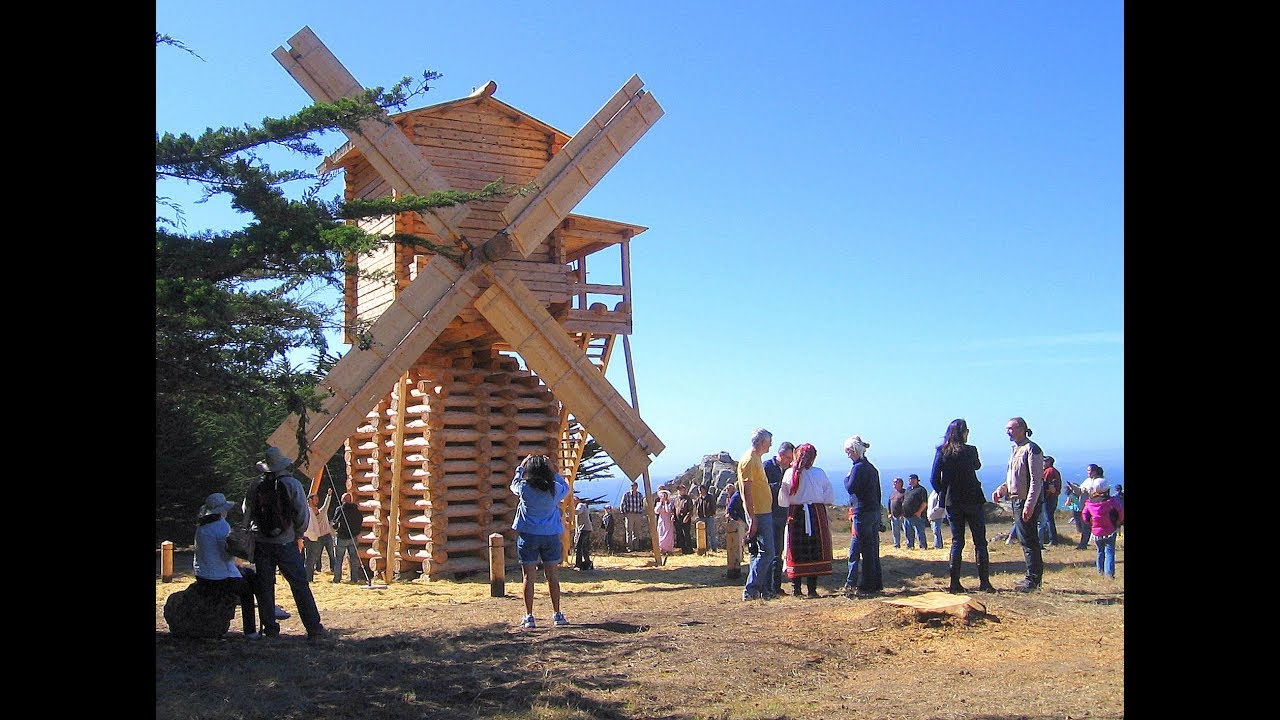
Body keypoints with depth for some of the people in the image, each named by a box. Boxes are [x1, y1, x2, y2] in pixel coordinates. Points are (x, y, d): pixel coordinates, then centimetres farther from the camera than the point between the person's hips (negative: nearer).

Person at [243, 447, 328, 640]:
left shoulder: (255, 484, -2)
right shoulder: (292, 484, -9)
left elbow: (247, 512, 10)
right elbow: (303, 514, -9)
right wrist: (297, 534, 7)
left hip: (261, 542, 2)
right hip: (285, 543, -2)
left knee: (265, 587, 12)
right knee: (300, 586, 1)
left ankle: (270, 629, 14)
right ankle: (314, 629, 1)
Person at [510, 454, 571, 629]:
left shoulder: (524, 488, -9)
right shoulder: (555, 489, -5)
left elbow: (513, 485, 15)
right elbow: (566, 488, 19)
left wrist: (521, 466, 26)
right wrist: (553, 470, 21)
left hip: (528, 535, -1)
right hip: (551, 536, 2)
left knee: (529, 577, 2)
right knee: (553, 576, 10)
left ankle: (529, 617, 2)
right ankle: (557, 615, 16)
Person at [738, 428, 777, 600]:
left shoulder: (757, 459, 17)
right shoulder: (749, 460, -14)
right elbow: (747, 491, -19)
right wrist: (752, 519, -21)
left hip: (764, 512, 10)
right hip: (758, 514, -10)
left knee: (765, 553, 11)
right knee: (766, 552, -10)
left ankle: (765, 589, 15)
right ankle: (751, 590, -7)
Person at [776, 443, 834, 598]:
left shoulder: (789, 473, -3)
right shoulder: (820, 473, -4)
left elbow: (782, 501, -1)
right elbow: (830, 498, 1)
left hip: (796, 515, 1)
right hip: (817, 514, -1)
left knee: (795, 552, 7)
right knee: (815, 551, 6)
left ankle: (796, 588, 7)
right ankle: (812, 588, 4)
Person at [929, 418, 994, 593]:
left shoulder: (941, 452, -1)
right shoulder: (970, 450, -8)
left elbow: (934, 478, -1)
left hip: (952, 503, 3)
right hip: (972, 500, -3)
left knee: (957, 542, 9)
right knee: (980, 541, 5)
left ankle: (954, 582, 5)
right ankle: (984, 582, 2)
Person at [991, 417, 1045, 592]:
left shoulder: (1031, 449, -13)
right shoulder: (1014, 450, 16)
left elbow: (1036, 480, -18)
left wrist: (1029, 505, -23)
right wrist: (1002, 490, 9)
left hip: (1027, 502, -10)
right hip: (1016, 501, 10)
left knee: (1029, 540, -6)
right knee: (1026, 540, 14)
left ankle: (1033, 579, 0)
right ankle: (1034, 576, 23)